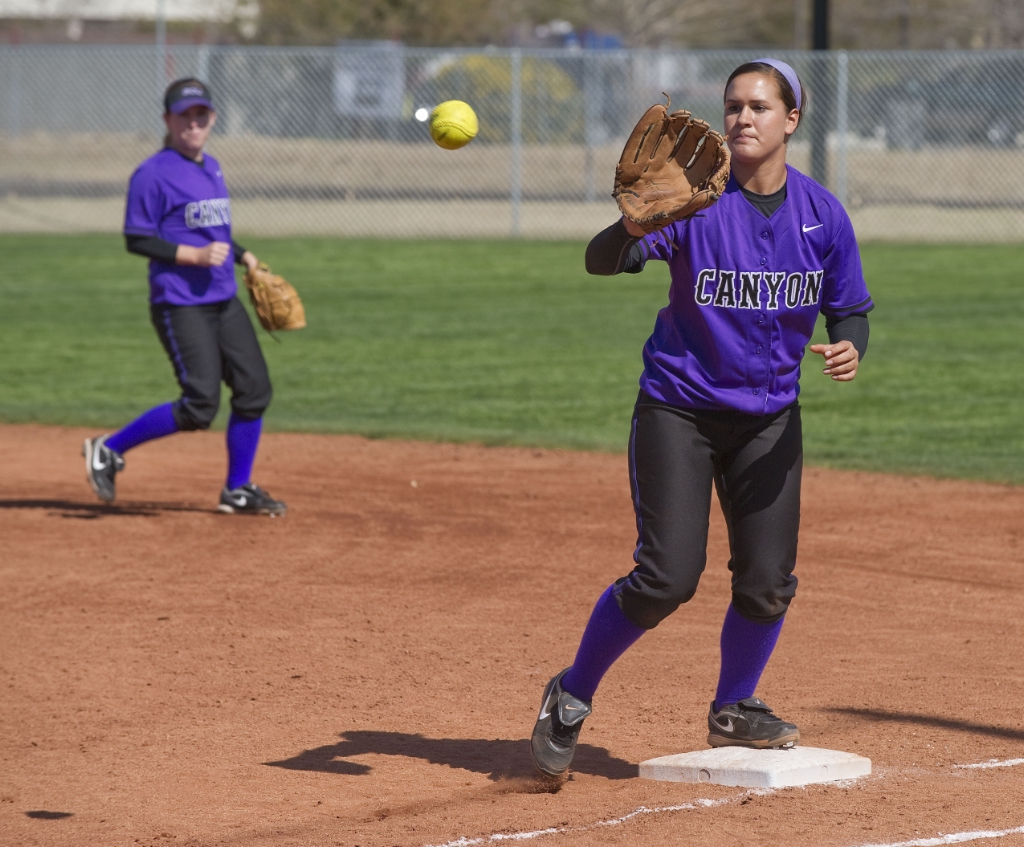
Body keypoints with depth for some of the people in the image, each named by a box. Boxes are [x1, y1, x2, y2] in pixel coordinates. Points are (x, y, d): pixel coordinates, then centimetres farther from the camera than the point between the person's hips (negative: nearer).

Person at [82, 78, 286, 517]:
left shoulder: (211, 168, 14)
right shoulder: (153, 174, -11)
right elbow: (137, 239, -13)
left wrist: (242, 256, 11)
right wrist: (196, 255, -20)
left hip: (224, 300, 8)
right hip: (179, 304, -8)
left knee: (254, 389, 3)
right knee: (200, 406, -13)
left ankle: (238, 489, 17)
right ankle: (108, 450, 2)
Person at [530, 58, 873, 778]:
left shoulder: (822, 213, -4)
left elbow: (851, 309, 6)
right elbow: (600, 264, -26)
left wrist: (850, 349, -17)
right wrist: (632, 227, -48)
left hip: (770, 420, 4)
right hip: (679, 409, -4)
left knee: (768, 582, 1)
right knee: (668, 577, -12)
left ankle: (733, 712, 27)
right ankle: (572, 697, 10)